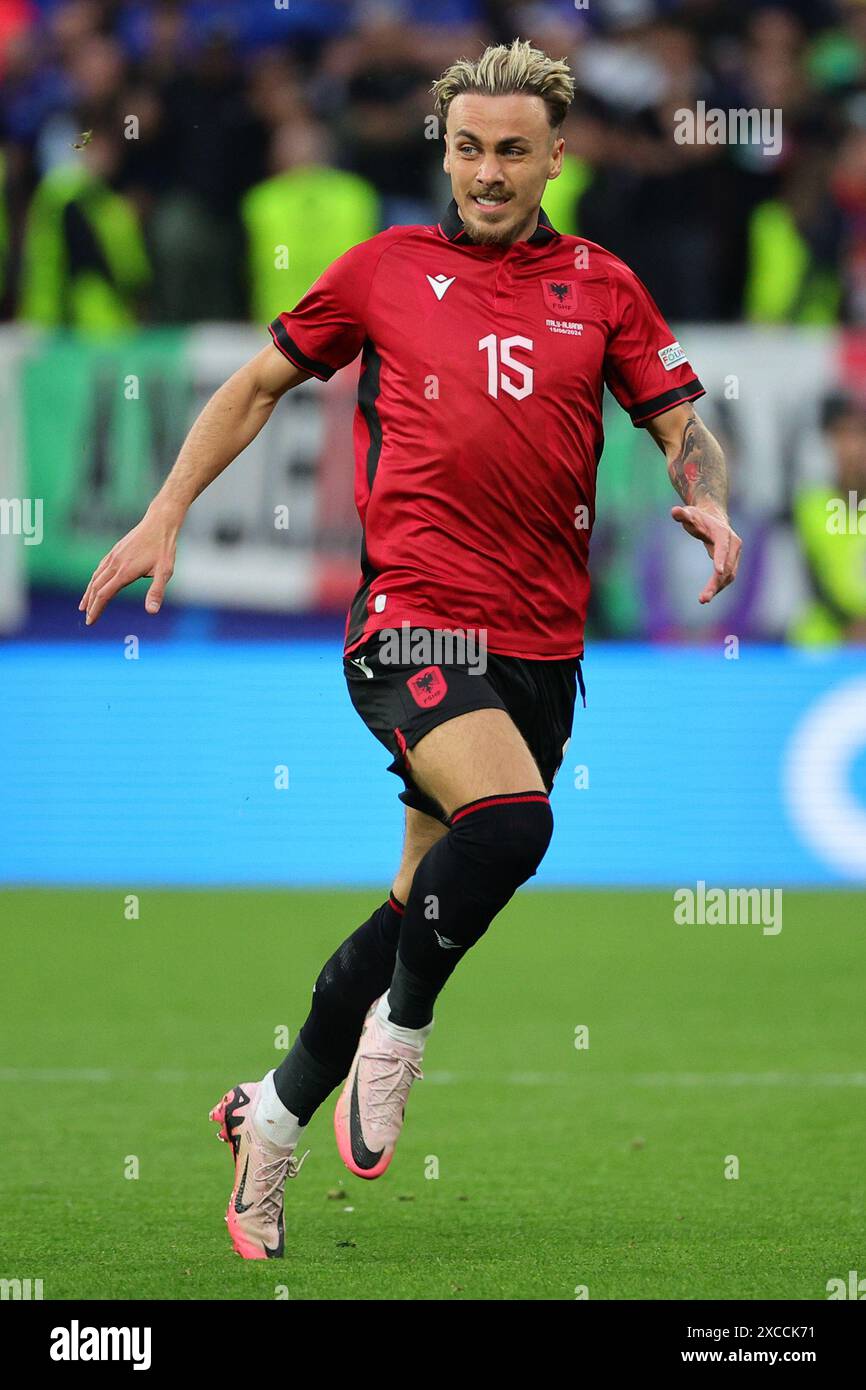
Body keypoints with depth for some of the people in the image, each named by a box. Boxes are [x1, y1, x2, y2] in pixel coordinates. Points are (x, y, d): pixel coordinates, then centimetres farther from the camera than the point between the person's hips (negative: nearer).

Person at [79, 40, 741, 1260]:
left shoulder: (602, 288, 11)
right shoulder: (389, 267, 6)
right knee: (509, 819, -30)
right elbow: (261, 384, 16)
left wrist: (707, 503, -10)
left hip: (542, 643, 4)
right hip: (413, 616, -4)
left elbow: (681, 425, 12)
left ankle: (275, 1113, 26)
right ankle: (398, 1030, -6)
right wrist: (167, 511, 9)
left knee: (428, 903, 8)